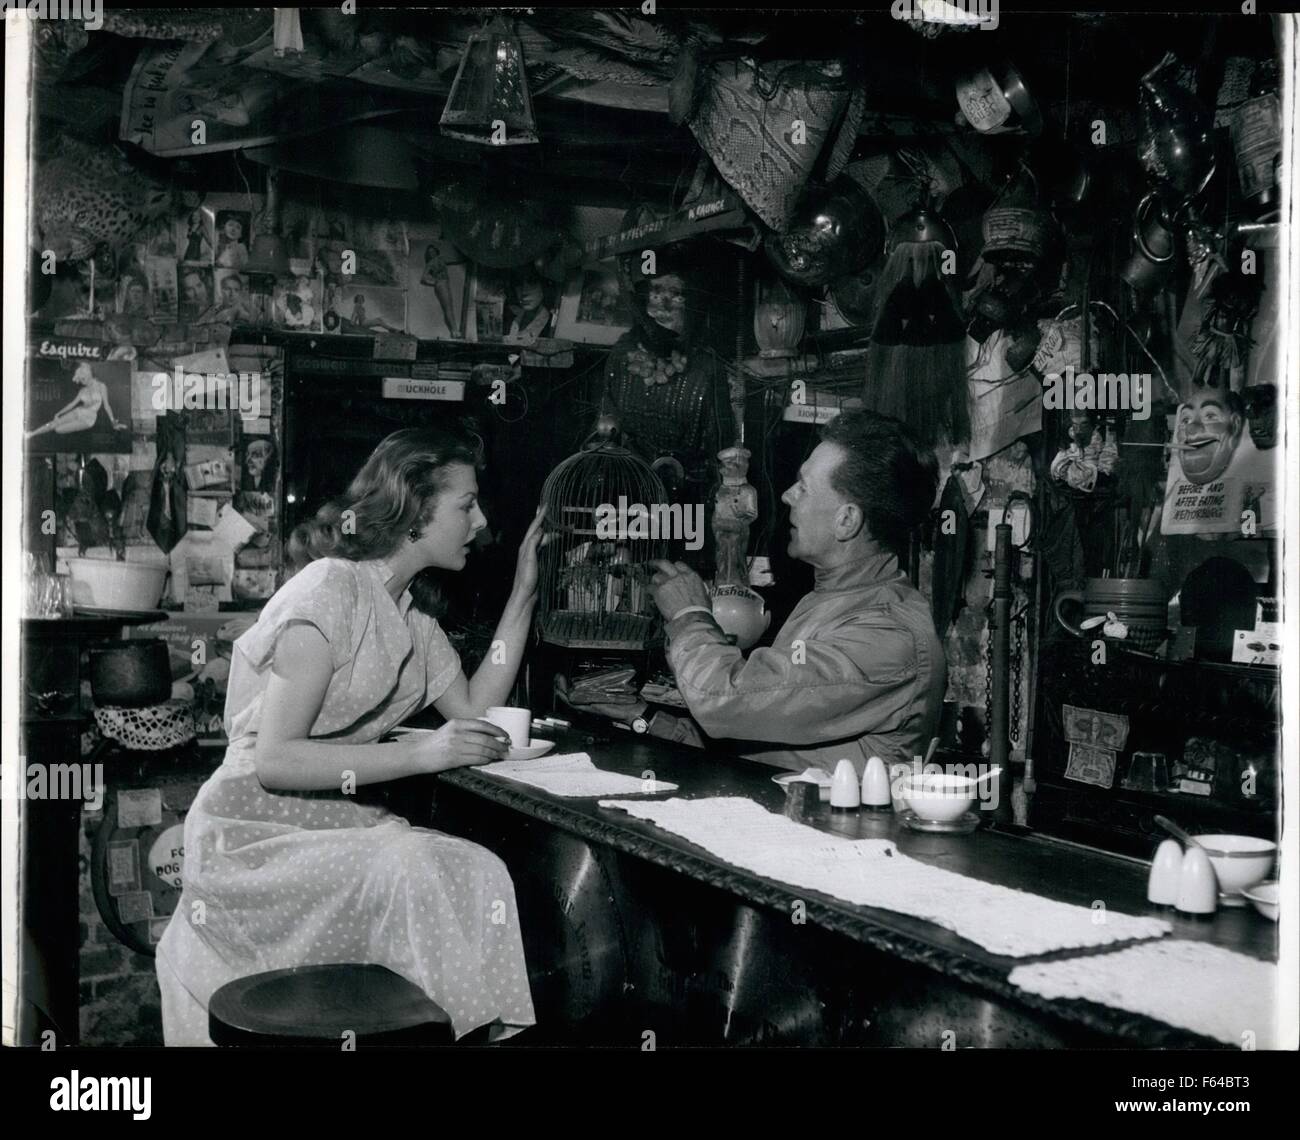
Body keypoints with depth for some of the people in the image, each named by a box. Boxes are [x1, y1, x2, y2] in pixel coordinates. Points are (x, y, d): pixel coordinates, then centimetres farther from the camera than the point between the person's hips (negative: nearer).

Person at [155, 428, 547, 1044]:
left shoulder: (410, 607, 13)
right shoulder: (331, 590, -16)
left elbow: (472, 708, 9)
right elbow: (273, 760, -20)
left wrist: (524, 593, 7)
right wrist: (421, 753, -25)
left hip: (330, 820, 8)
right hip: (254, 830, -8)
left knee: (480, 875, -18)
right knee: (421, 878, -30)